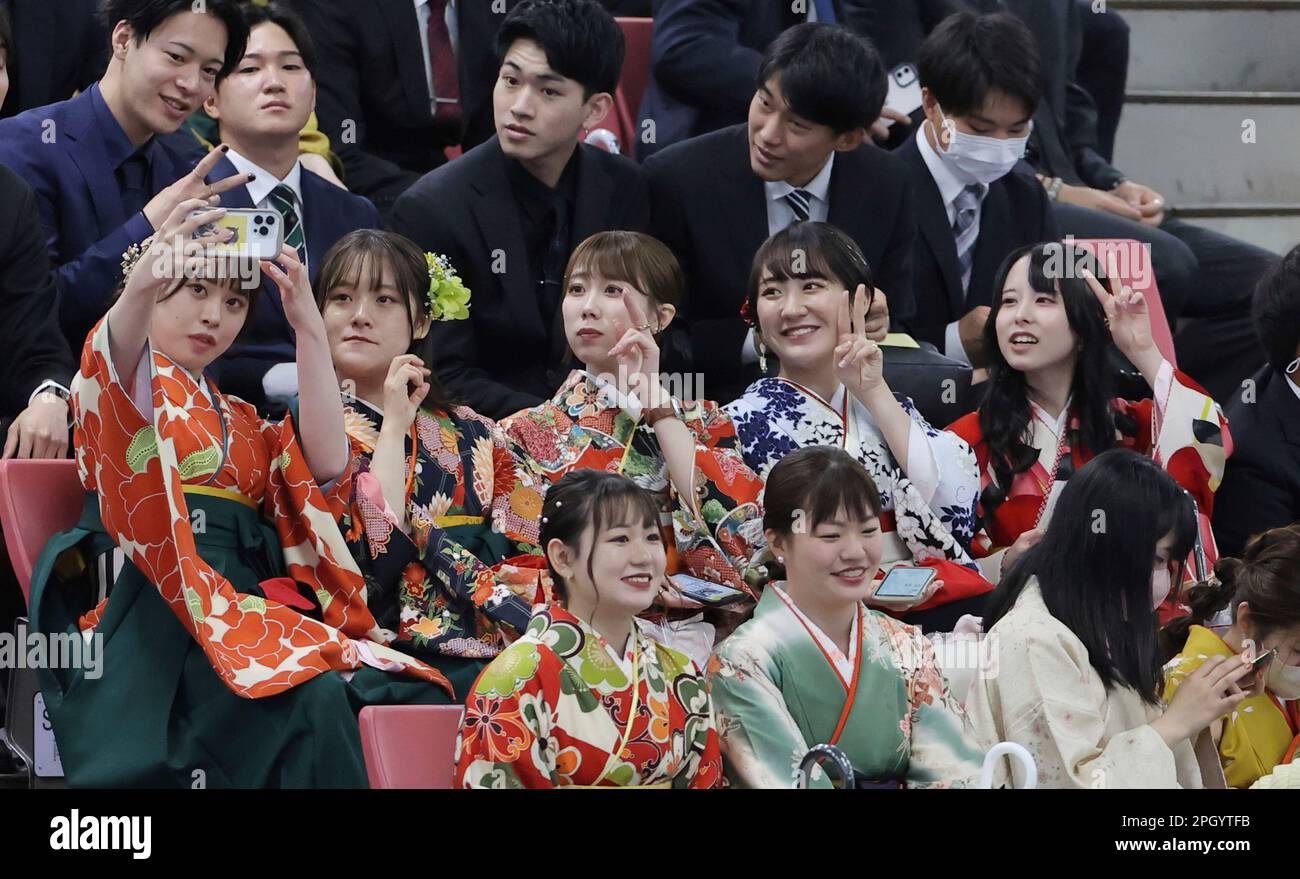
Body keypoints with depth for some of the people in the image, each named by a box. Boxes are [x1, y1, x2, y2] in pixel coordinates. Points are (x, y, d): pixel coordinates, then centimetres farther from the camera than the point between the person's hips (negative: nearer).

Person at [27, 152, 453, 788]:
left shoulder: (241, 422, 31)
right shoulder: (130, 381, 14)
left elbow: (325, 467, 9)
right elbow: (115, 351, -15)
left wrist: (309, 329, 3)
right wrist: (146, 278, -39)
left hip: (255, 602, 6)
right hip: (163, 610, -6)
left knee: (413, 694, -26)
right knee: (312, 698, -37)